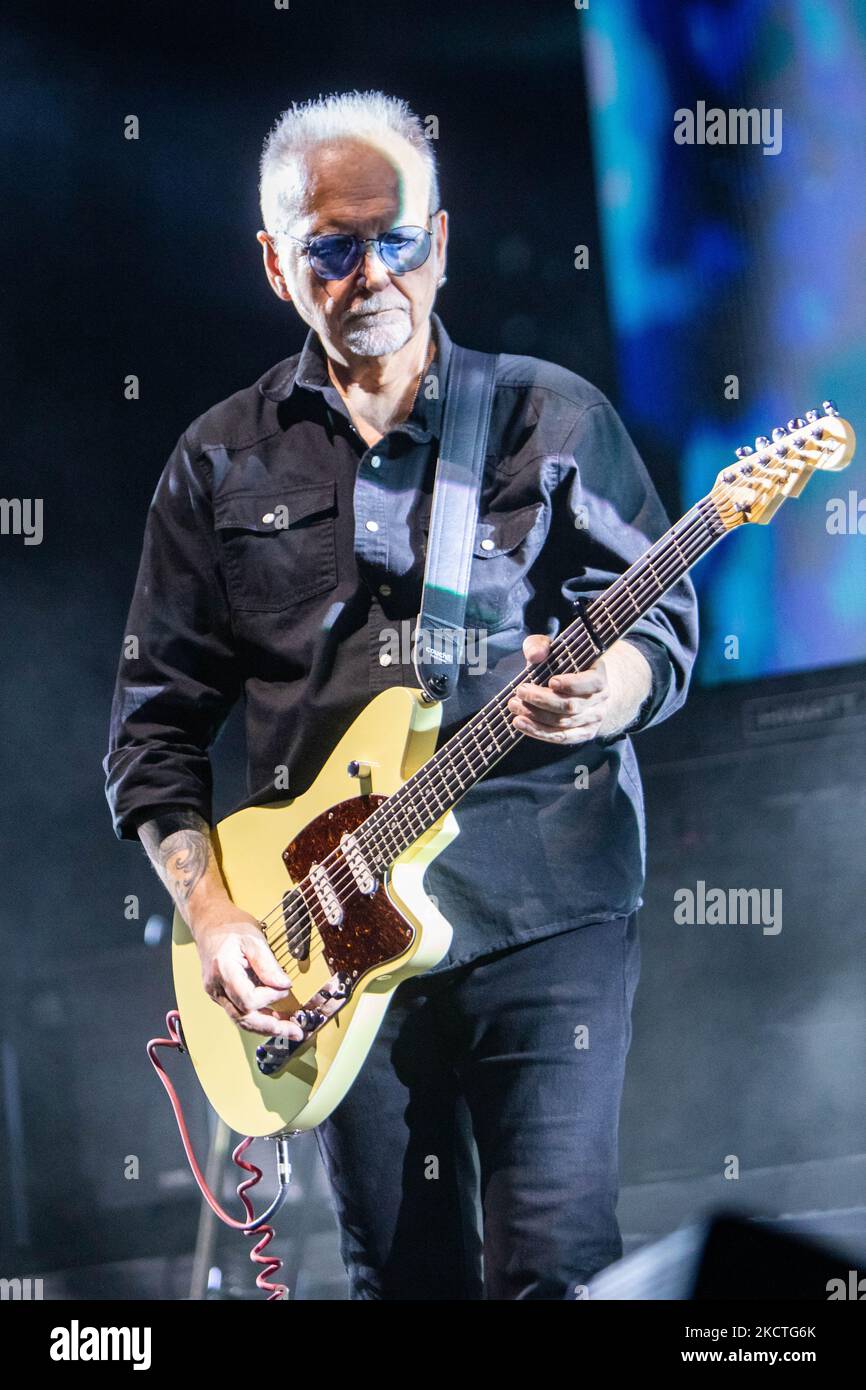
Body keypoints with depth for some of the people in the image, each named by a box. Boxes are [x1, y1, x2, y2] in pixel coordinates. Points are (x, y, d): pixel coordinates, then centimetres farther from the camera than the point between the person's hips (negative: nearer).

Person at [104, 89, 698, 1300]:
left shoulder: (555, 419, 6)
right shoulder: (223, 464, 10)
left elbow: (667, 612, 8)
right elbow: (154, 721, 10)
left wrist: (620, 686, -16)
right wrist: (209, 911, -2)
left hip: (543, 909, -2)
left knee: (559, 1263, -12)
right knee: (401, 1275, 8)